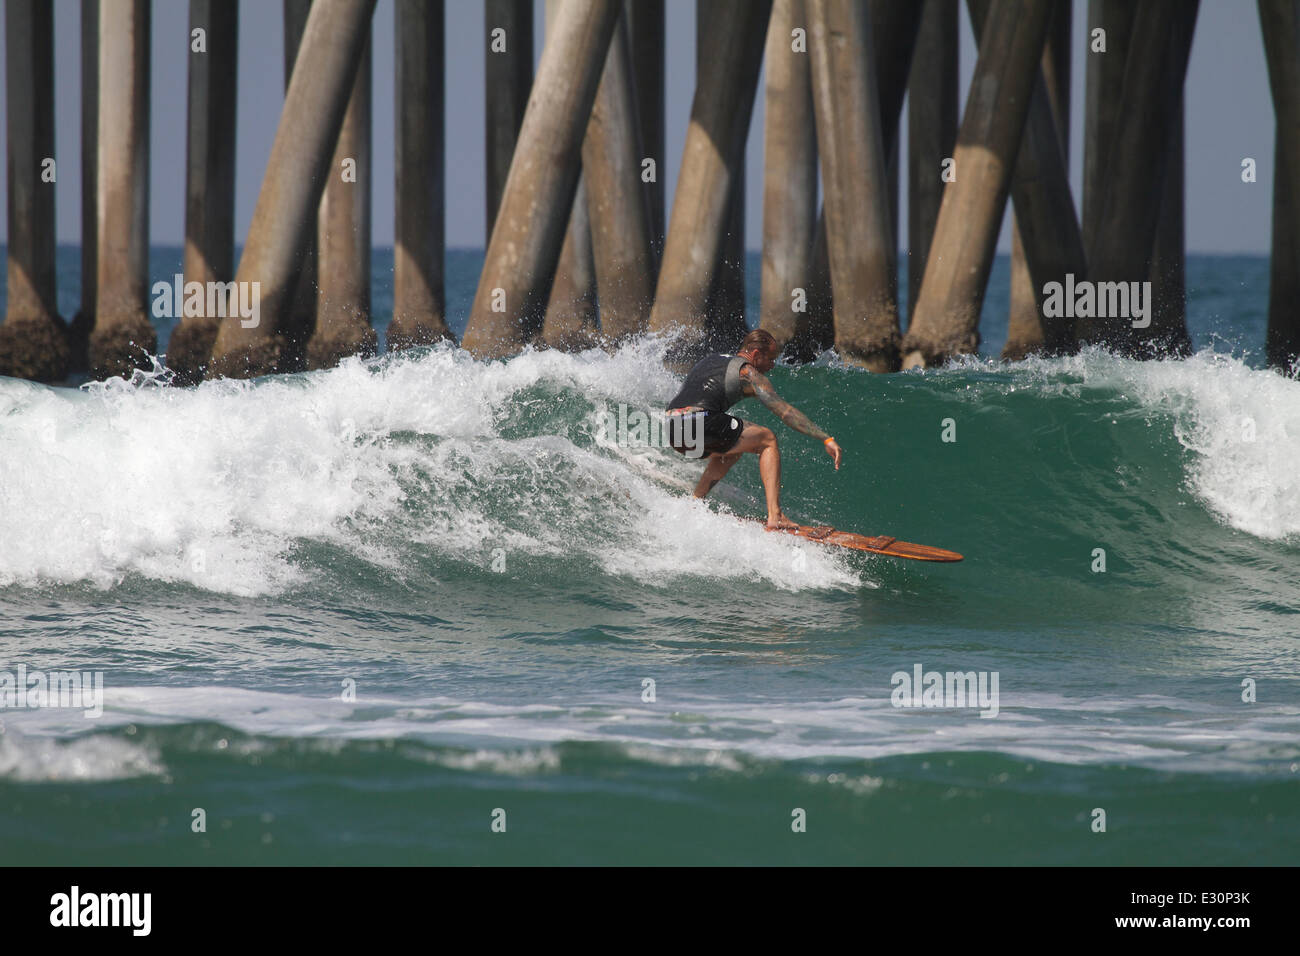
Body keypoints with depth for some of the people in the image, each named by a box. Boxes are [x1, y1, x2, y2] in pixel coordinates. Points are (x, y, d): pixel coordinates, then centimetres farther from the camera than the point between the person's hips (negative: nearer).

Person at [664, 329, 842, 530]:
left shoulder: (708, 361, 29)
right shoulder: (747, 373, 5)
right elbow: (784, 411, -2)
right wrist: (826, 439, -4)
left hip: (672, 427, 8)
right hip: (702, 423, -8)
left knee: (733, 450, 33)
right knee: (767, 440, 9)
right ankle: (775, 517, -4)